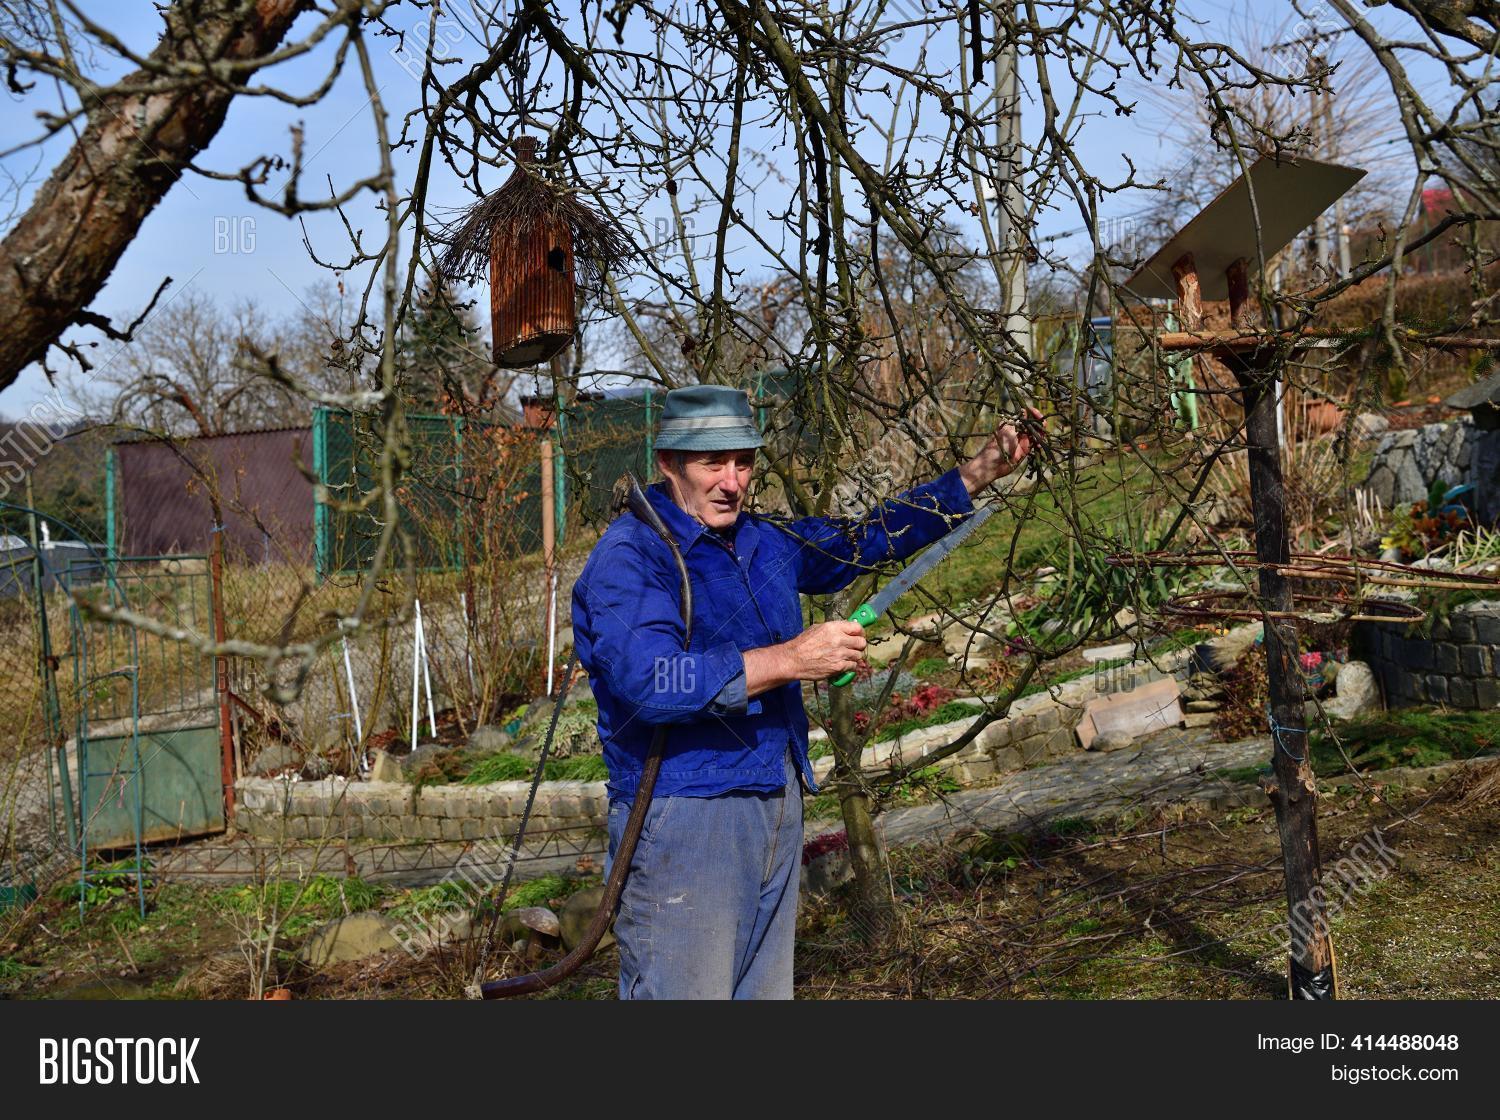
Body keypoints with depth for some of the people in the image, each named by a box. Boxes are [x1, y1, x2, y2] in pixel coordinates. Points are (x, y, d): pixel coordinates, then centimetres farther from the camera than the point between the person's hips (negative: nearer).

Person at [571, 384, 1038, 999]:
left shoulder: (766, 543, 13)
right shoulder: (628, 556, -11)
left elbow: (869, 535, 24)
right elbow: (649, 680, -25)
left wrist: (979, 473, 17)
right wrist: (790, 660, -24)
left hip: (777, 813, 8)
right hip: (682, 824, -8)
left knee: (767, 990, 13)